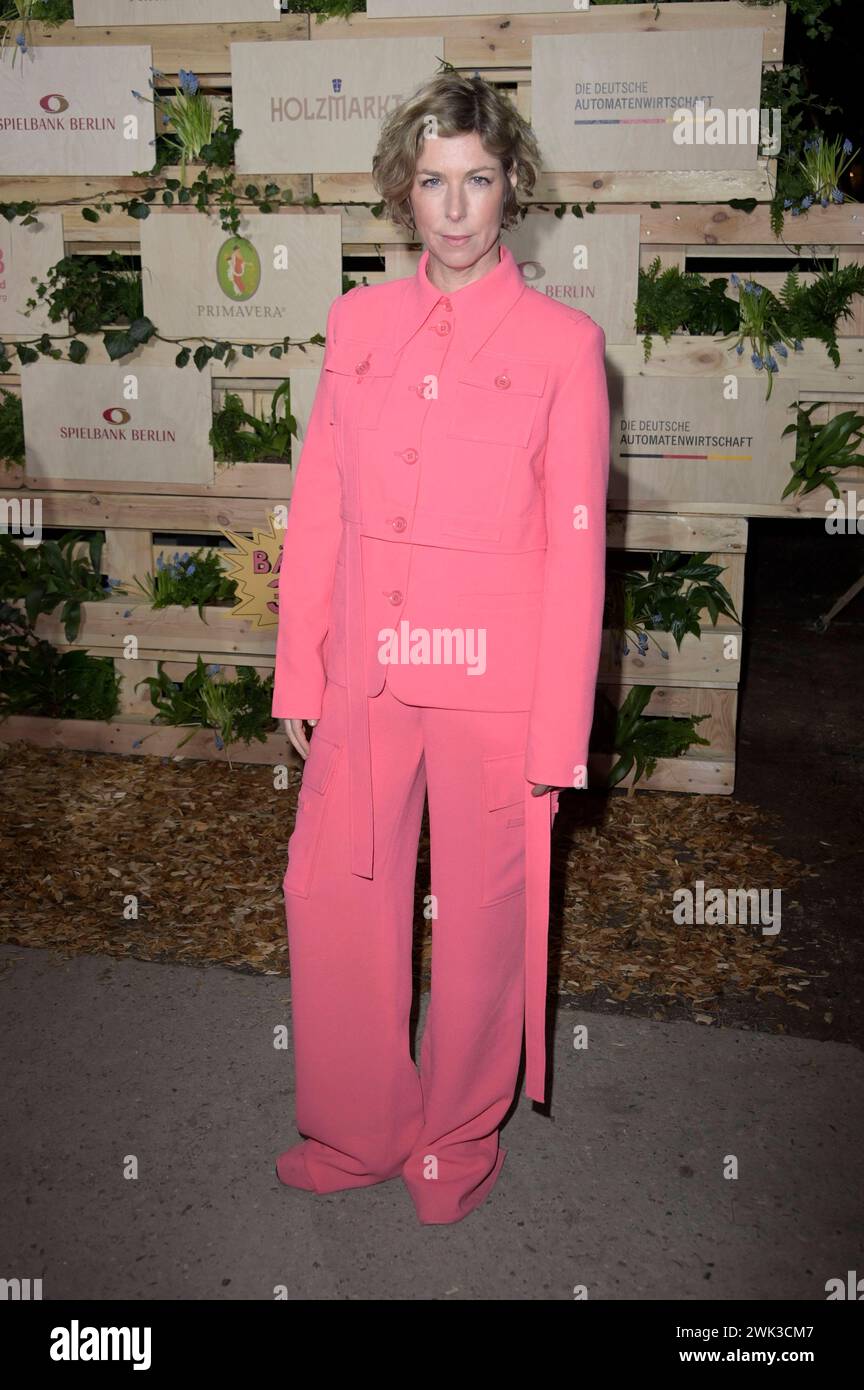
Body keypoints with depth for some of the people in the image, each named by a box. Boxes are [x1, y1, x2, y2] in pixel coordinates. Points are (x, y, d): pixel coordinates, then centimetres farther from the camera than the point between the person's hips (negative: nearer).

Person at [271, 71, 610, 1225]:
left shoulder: (563, 343, -4)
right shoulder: (357, 322, 7)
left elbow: (576, 548, -6)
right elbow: (317, 510, 8)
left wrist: (558, 736, -8)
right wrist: (300, 677, 6)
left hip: (493, 685, -3)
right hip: (367, 677, 4)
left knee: (481, 918, 9)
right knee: (331, 899, 10)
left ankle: (460, 1142, 35)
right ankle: (359, 1134, 35)